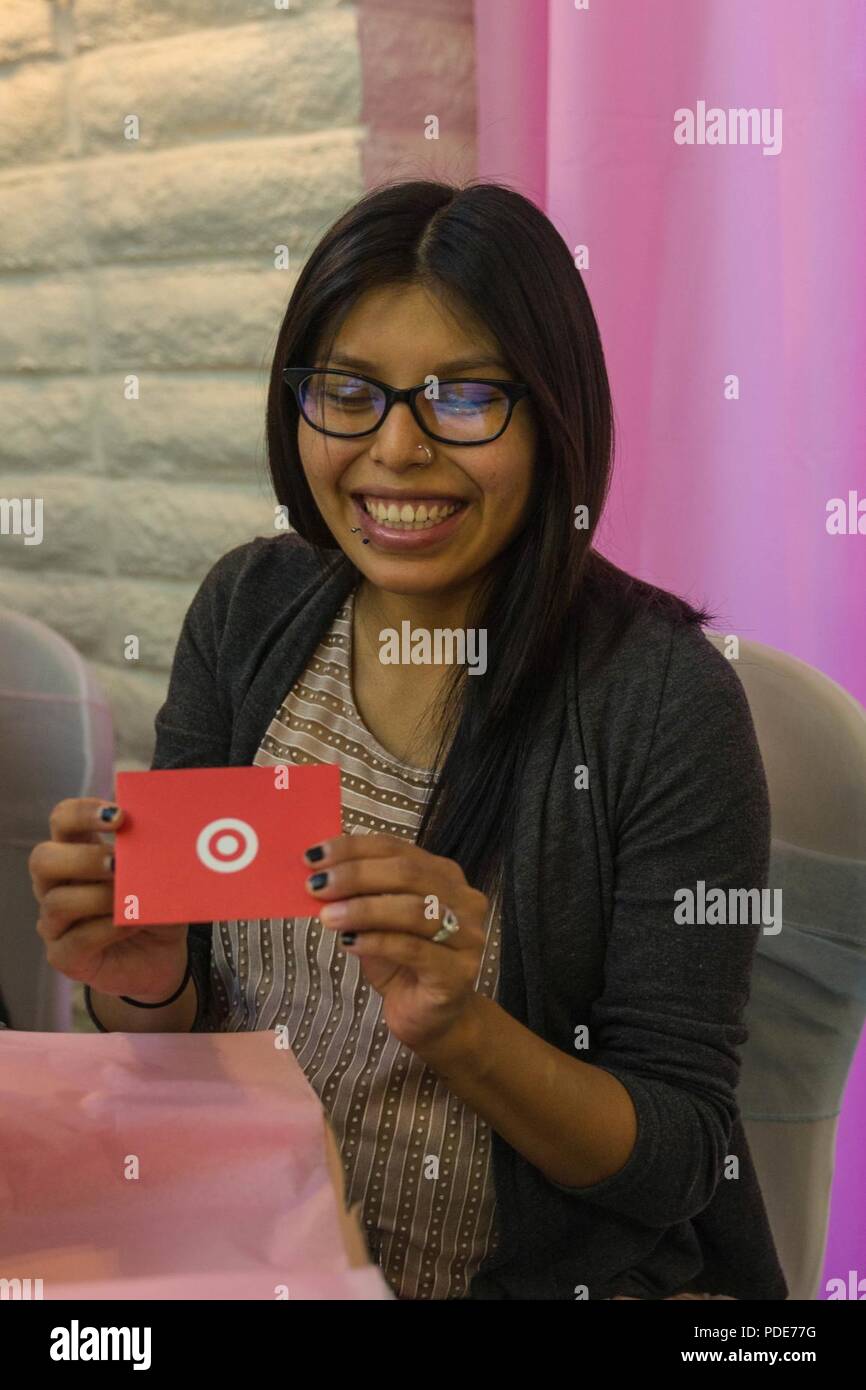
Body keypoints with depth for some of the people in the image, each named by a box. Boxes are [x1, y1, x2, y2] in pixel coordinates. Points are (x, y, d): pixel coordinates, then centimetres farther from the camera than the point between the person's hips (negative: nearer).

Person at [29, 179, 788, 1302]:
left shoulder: (666, 701, -15)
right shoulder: (247, 610, -2)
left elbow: (683, 1163, -11)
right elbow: (183, 1035, 3)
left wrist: (461, 1031, -27)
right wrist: (144, 985, -18)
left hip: (560, 1272, -2)